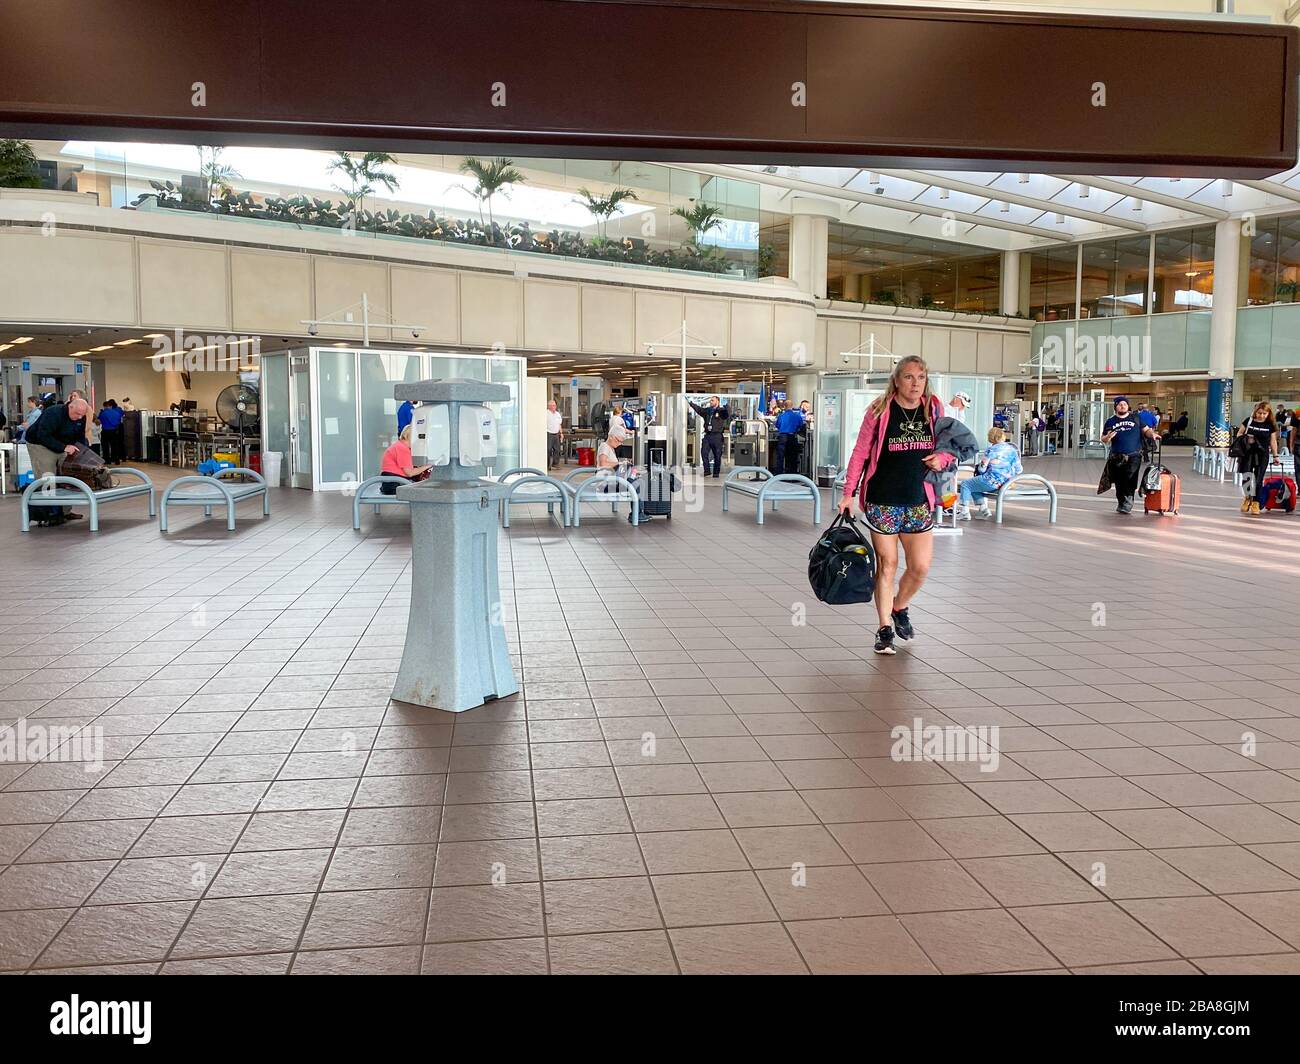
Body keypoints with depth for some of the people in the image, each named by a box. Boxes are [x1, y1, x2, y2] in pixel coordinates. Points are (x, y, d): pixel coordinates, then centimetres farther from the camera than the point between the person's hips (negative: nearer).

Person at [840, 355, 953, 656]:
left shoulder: (934, 408, 5)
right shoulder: (879, 411, -5)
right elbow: (860, 453, -1)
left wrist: (943, 458, -6)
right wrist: (849, 493, -4)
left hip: (920, 500, 3)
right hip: (883, 501, -3)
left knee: (921, 567, 2)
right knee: (887, 565, 3)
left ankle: (899, 608, 32)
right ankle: (885, 628, 15)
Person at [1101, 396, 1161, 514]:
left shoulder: (1136, 418, 10)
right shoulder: (1110, 421, 11)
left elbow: (1146, 430, 13)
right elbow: (1103, 439, 12)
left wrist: (1152, 434, -8)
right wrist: (1108, 437, -10)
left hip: (1133, 456, -2)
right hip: (1116, 458, 2)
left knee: (1129, 481, -16)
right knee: (1119, 483, 7)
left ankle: (1127, 503, -12)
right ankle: (1121, 503, 20)